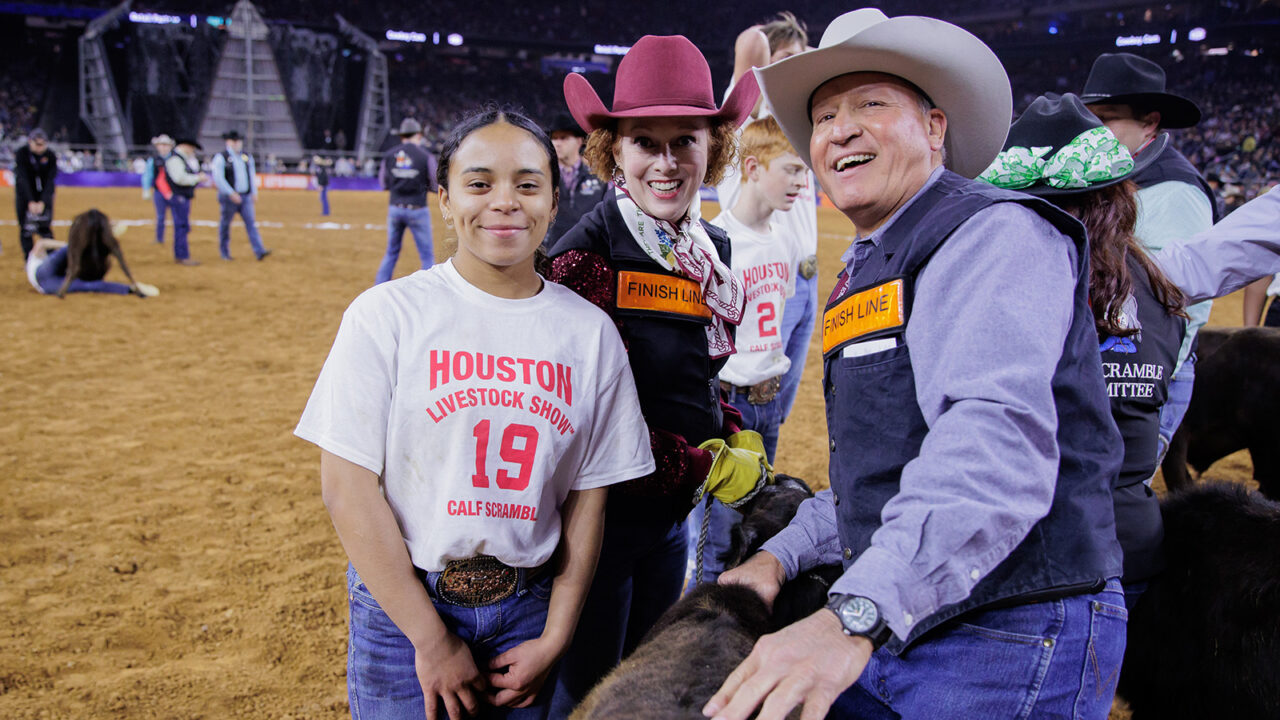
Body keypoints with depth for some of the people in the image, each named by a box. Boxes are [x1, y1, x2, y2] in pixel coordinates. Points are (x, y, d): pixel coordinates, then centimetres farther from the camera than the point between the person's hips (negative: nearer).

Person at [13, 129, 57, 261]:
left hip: (44, 196, 1)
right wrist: (31, 201, -29)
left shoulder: (50, 156, -10)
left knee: (45, 228, -1)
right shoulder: (21, 154, -15)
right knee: (25, 229, 0)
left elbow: (50, 181, -14)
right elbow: (23, 179, -20)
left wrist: (43, 202, -25)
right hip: (24, 194, -1)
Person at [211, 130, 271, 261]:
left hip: (246, 196, 4)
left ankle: (259, 251, -12)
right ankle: (224, 253, 18)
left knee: (251, 223, -5)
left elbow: (252, 175, 19)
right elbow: (218, 178, -14)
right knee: (225, 224, 6)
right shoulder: (221, 158, -7)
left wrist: (254, 192, 11)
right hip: (229, 197, -4)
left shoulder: (247, 157, 11)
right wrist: (231, 193, -20)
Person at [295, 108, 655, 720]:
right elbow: (348, 487, -10)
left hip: (528, 609, 2)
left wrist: (555, 639, 0)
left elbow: (588, 497, 3)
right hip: (402, 602, -2)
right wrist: (432, 640, -10)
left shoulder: (590, 331, -1)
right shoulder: (386, 315, -9)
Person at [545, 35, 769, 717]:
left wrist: (740, 441, 0)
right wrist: (707, 469, -18)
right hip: (601, 509, -7)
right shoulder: (587, 253, -19)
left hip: (673, 514, 7)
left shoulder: (711, 250, 4)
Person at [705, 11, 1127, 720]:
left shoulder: (997, 236, -15)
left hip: (1012, 642, -9)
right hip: (890, 629, 9)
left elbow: (996, 445, -32)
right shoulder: (868, 272, 17)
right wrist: (785, 553, 11)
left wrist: (857, 614, -41)